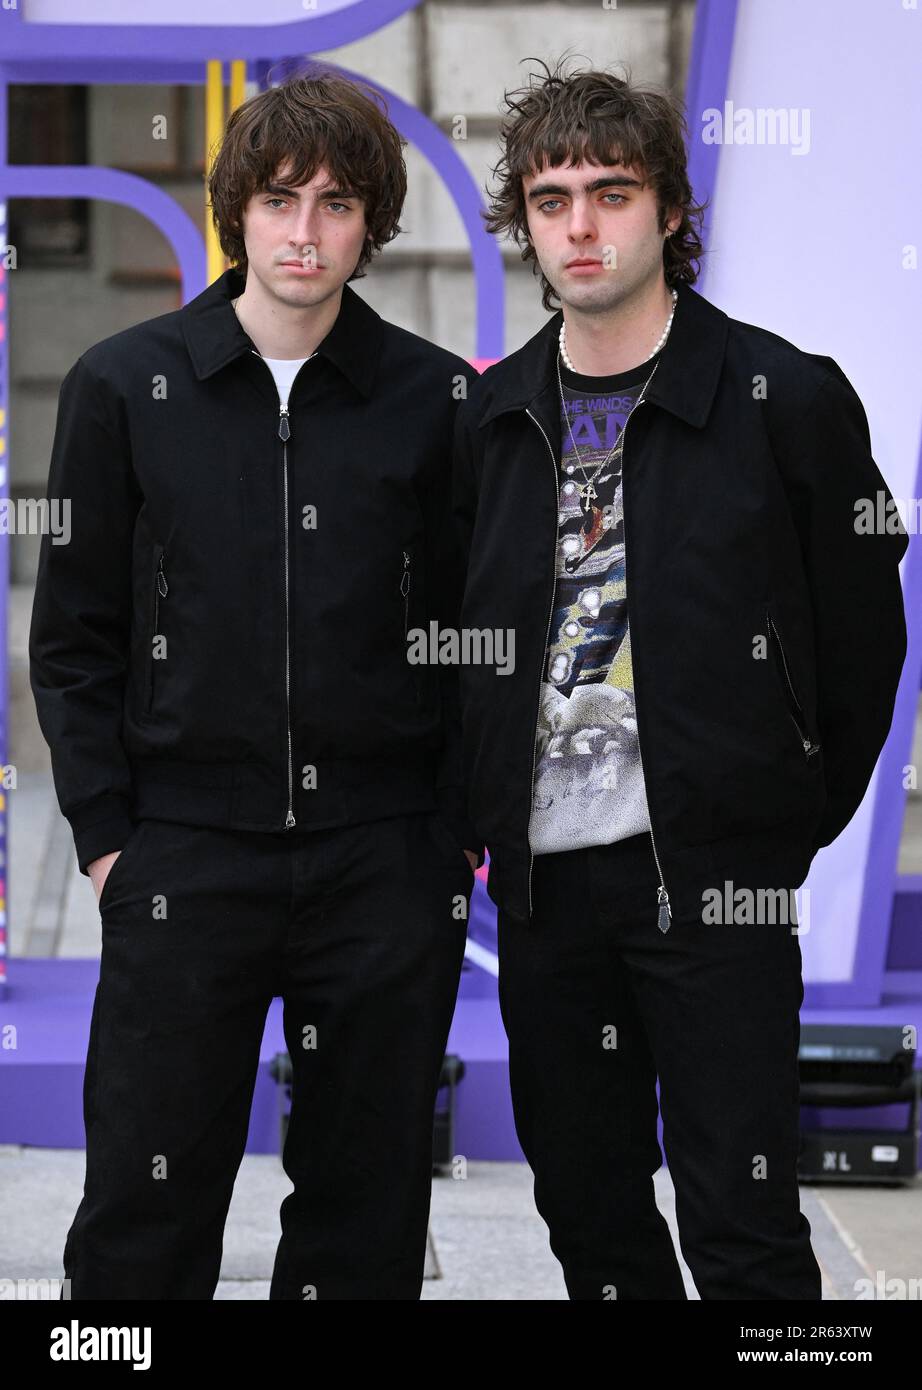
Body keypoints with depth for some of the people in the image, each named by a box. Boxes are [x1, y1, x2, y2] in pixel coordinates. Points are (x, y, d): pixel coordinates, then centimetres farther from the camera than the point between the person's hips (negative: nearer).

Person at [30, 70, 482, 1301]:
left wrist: (459, 833, 1)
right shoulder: (125, 386, 3)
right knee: (145, 1210, 1)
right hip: (184, 858, 0)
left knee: (369, 1209, 8)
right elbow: (73, 634, 5)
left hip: (386, 864, 1)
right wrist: (105, 833, -1)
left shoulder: (437, 400, 3)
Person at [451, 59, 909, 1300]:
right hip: (542, 873, 5)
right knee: (587, 1209, 12)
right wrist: (493, 823, 10)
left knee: (741, 1229, -5)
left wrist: (799, 826, 1)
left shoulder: (787, 397, -5)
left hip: (709, 871, -5)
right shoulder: (489, 417, 8)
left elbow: (861, 634, 0)